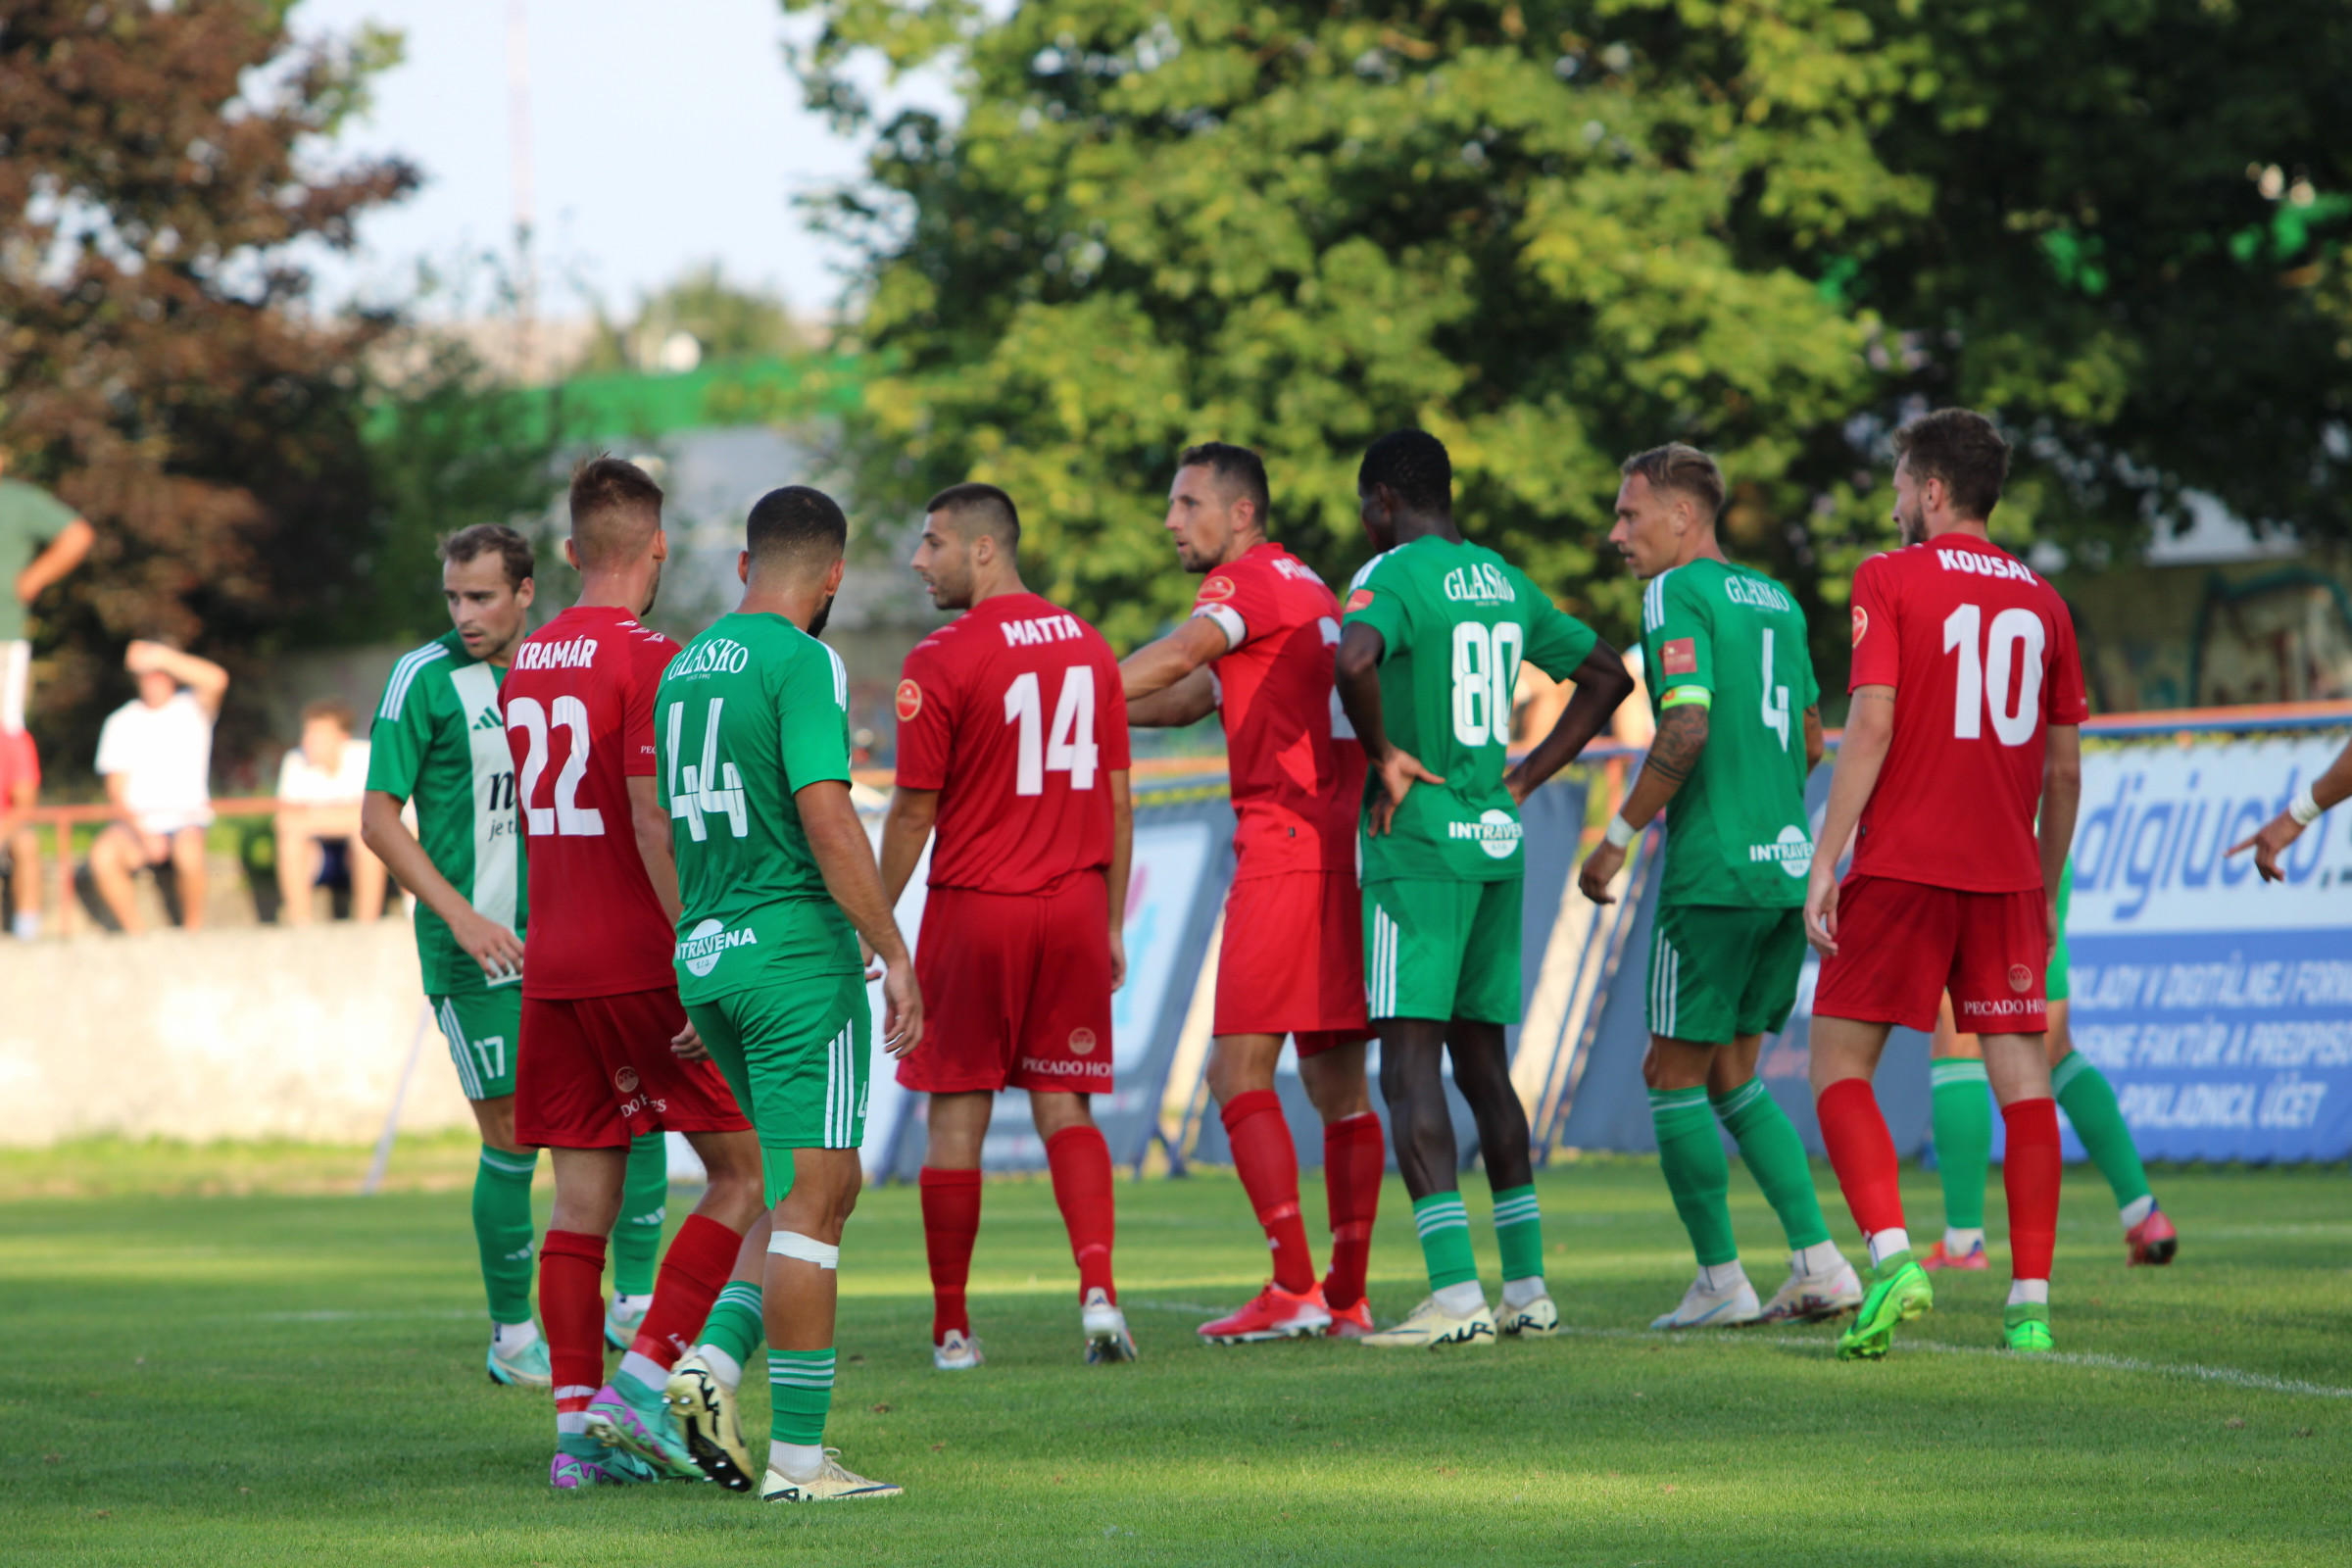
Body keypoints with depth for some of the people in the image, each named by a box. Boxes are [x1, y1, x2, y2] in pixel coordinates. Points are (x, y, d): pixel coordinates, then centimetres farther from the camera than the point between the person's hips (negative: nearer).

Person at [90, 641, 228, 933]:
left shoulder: (191, 709, 5)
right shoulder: (122, 722, 8)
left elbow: (217, 681, -19)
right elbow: (117, 791, 3)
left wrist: (162, 657, -20)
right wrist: (141, 833, -14)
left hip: (185, 819, -1)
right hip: (138, 823, 1)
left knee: (189, 853, -37)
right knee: (102, 855, -31)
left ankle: (194, 930, -13)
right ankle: (137, 935, -16)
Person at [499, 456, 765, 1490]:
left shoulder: (524, 666, 12)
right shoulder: (647, 659, -11)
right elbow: (653, 823, -19)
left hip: (552, 968, 7)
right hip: (642, 964, -7)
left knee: (581, 1201, 6)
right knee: (745, 1172, 2)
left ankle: (578, 1425, 1)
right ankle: (645, 1382, -8)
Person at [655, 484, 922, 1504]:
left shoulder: (686, 666, 15)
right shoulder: (803, 663, -11)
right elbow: (826, 818, -19)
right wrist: (894, 953, -16)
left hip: (704, 958, 8)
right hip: (795, 945, -8)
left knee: (813, 1189, 16)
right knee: (814, 1194, -5)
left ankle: (711, 1364, 0)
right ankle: (798, 1458, -6)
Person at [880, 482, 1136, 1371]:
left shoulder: (941, 663, -10)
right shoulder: (1088, 649, 7)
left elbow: (914, 813, -8)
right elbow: (1118, 800, 10)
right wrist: (1113, 925, 17)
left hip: (976, 905, -4)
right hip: (1074, 903, 4)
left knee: (956, 1118, 4)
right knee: (1064, 1106, 9)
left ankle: (951, 1326, 9)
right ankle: (1098, 1287, -10)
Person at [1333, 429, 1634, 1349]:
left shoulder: (1392, 577, -9)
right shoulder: (1505, 584, 15)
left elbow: (1353, 659, -32)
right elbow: (1606, 675, 24)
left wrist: (1382, 753, -16)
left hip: (1417, 850, -8)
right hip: (1497, 844, 8)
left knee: (1409, 1067, -8)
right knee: (1482, 1061, 15)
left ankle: (1455, 1294, -18)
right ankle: (1527, 1288, 14)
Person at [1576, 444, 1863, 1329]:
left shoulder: (1679, 594, -9)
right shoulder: (1777, 601, 15)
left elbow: (1687, 728, -20)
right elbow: (1810, 741, 21)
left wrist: (1618, 838, -13)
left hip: (1713, 873, -8)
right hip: (1788, 867, 8)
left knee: (1675, 1079, 3)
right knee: (1731, 1076, 16)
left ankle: (1721, 1281, 4)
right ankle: (1818, 1264, 7)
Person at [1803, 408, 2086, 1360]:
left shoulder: (1889, 580, -2)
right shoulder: (2040, 601, 12)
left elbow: (1871, 725, -12)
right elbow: (2064, 770, 14)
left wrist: (1826, 861, -11)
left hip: (1902, 864, -4)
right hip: (2006, 876, 4)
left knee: (1839, 1066, 3)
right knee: (2022, 1075, 2)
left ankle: (1892, 1255, -16)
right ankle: (2029, 1305, -4)